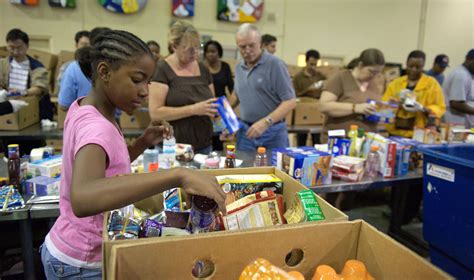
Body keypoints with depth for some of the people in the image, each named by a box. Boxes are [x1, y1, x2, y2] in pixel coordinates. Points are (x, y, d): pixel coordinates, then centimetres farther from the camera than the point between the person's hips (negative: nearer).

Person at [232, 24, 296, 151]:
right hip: (245, 131, 5)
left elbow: (290, 102, -15)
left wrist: (266, 122, -24)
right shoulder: (239, 67, 8)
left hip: (272, 132, -4)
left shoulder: (275, 64, -11)